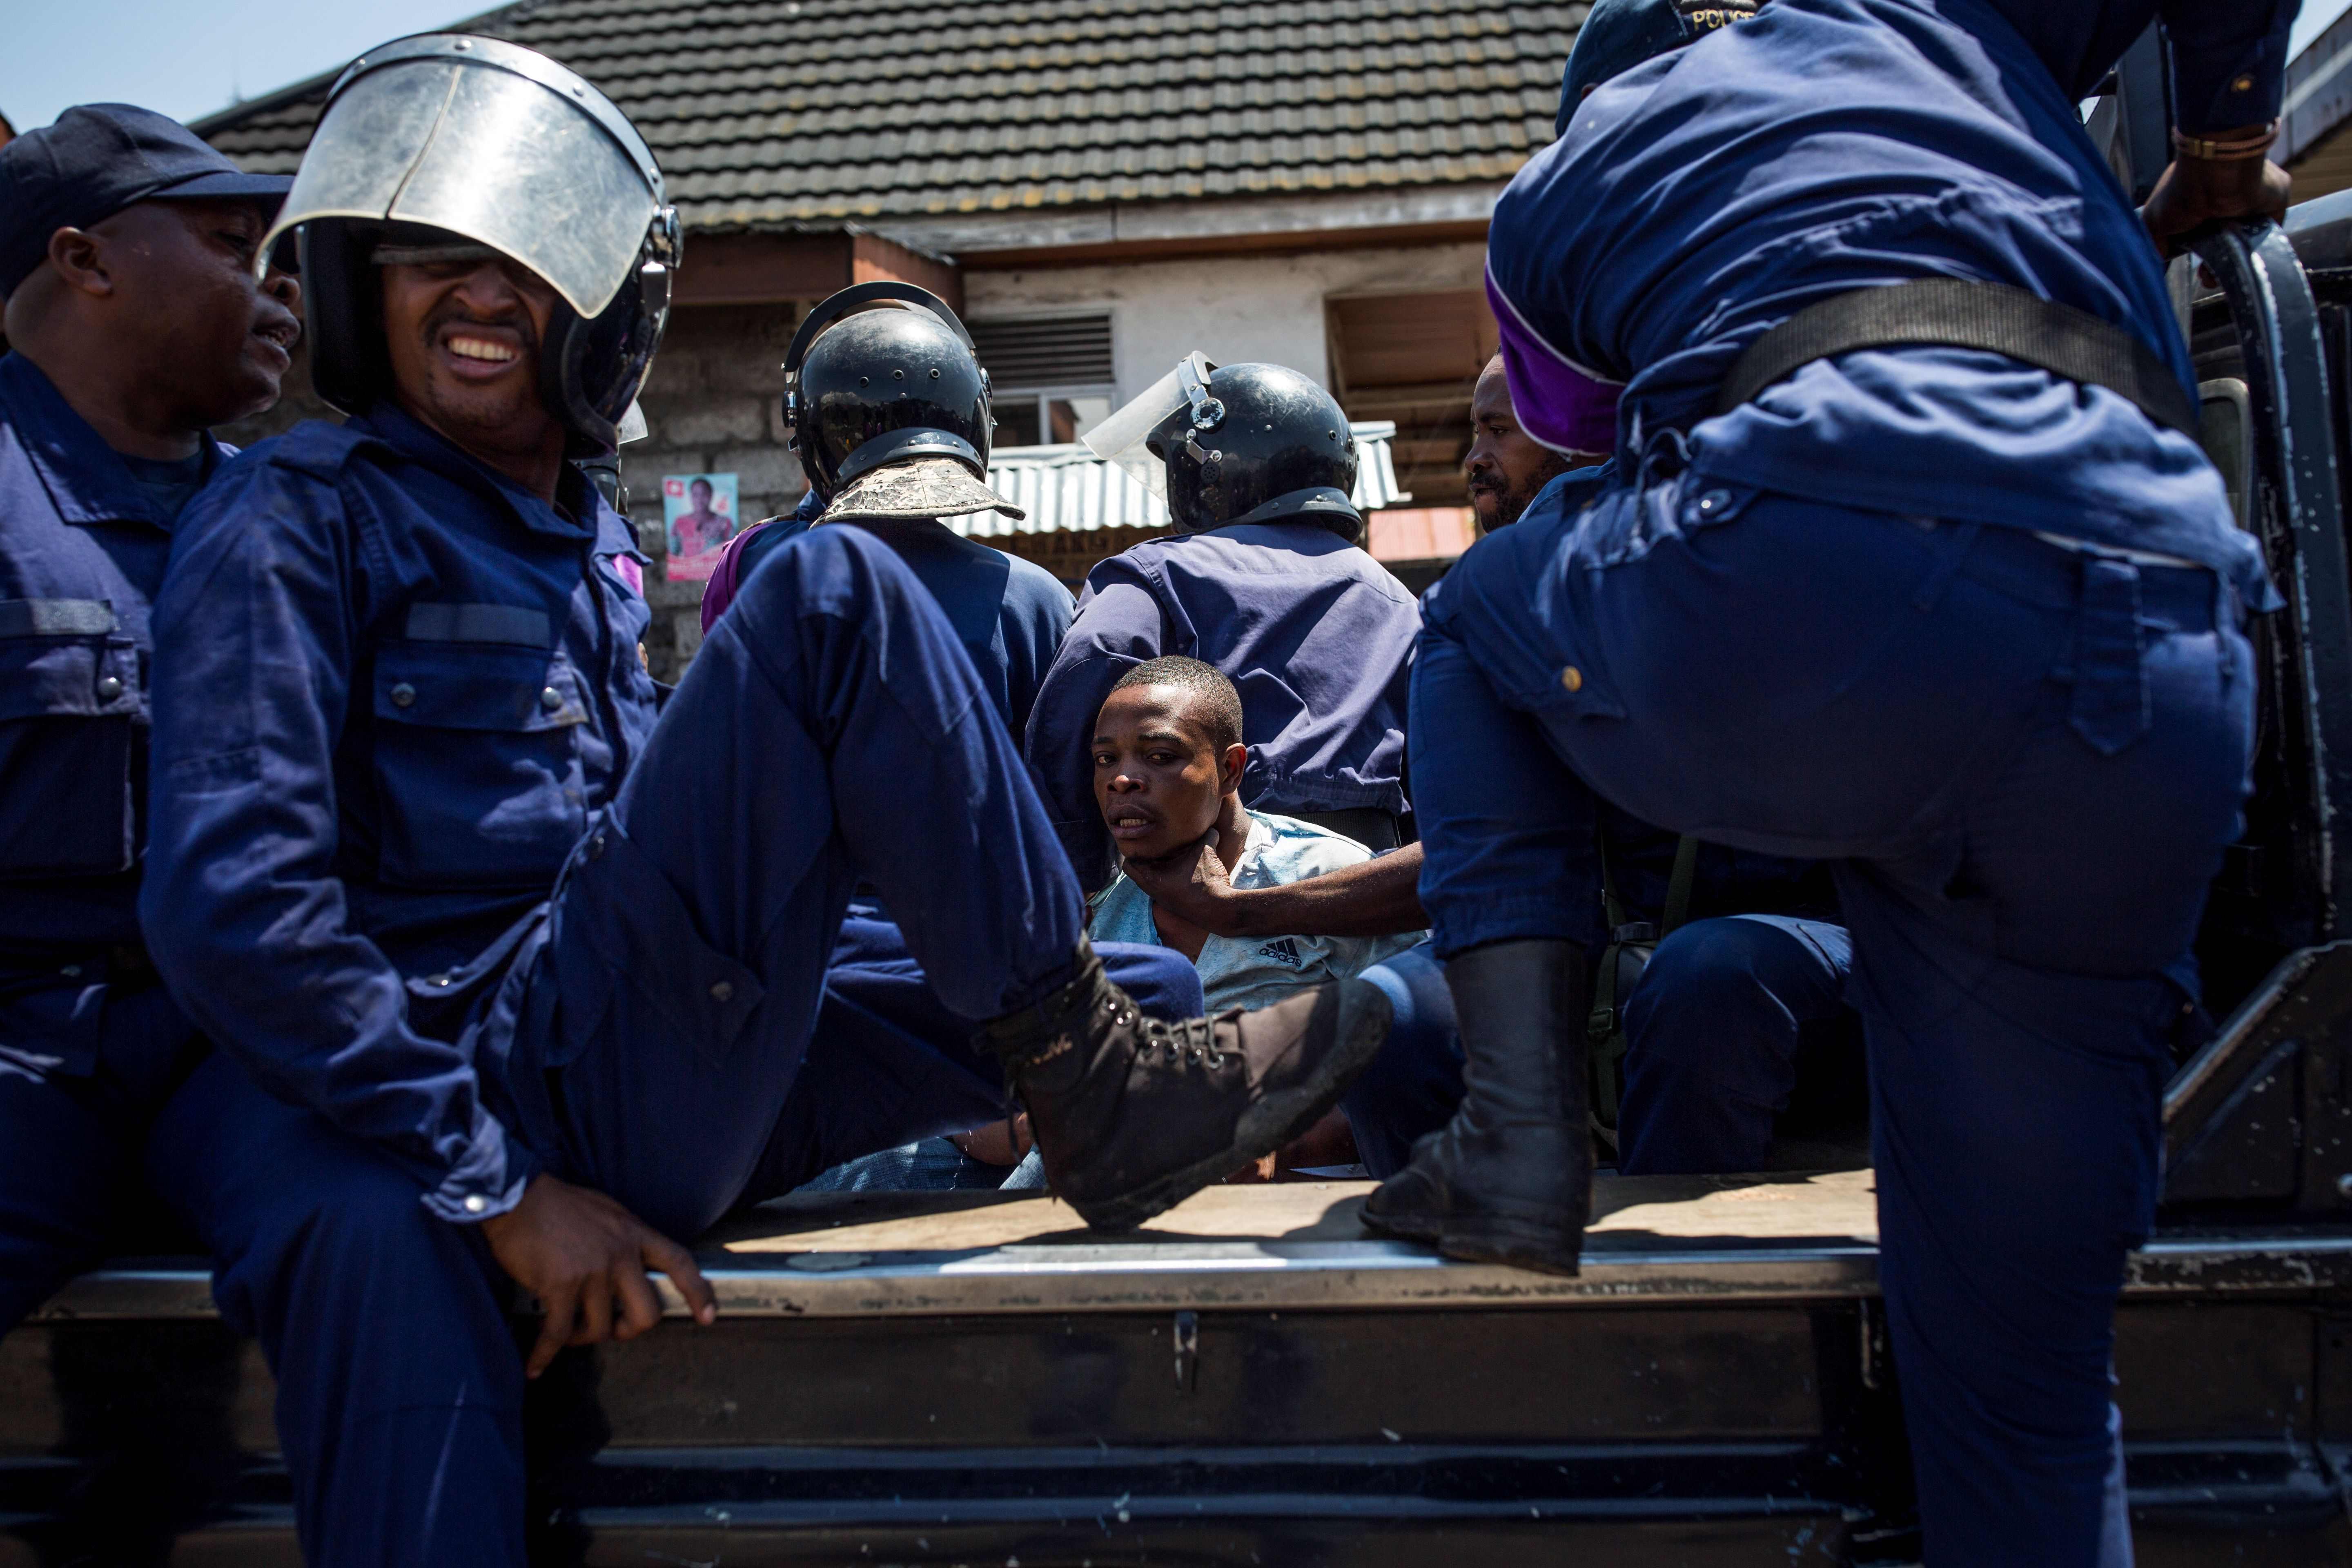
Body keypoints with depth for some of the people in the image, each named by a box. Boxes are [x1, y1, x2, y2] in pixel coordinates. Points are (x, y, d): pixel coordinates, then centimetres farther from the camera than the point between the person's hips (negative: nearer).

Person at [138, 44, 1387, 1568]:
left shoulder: (588, 542, 20)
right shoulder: (299, 517, -4)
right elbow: (231, 901, -15)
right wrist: (500, 1190, -19)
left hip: (650, 1086, 8)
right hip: (498, 1089, -8)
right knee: (832, 593, -22)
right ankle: (1103, 1091, -15)